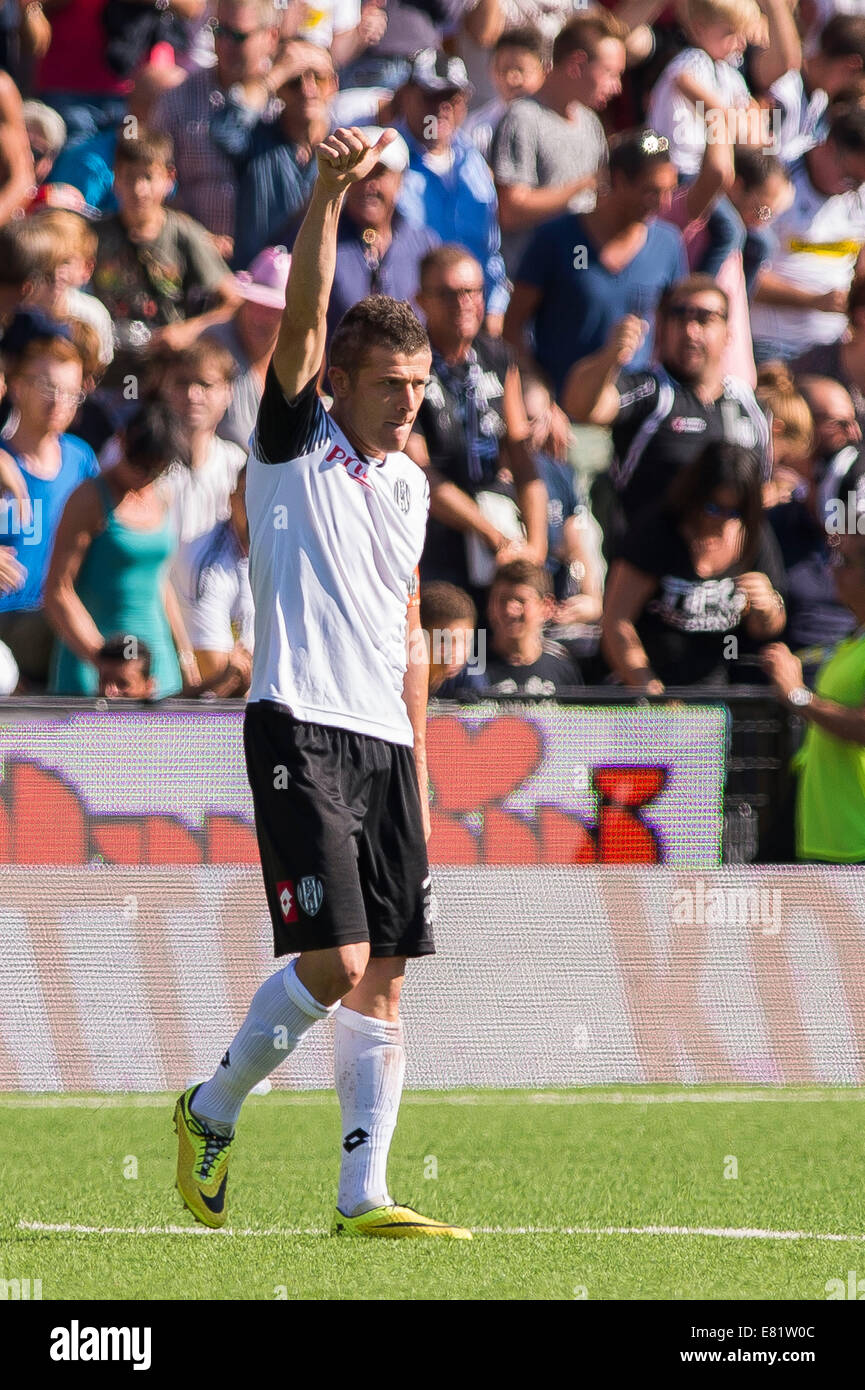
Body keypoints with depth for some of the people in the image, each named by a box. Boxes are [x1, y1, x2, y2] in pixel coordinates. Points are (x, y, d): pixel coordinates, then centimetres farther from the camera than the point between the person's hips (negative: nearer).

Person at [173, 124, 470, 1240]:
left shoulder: (409, 486, 18)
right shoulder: (297, 438, 1)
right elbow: (302, 313, -15)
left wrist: (420, 765, 19)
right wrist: (330, 192, -28)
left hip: (384, 740, 7)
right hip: (299, 725, -6)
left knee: (382, 980, 2)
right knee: (335, 959, -14)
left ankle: (364, 1195, 4)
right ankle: (213, 1110, 8)